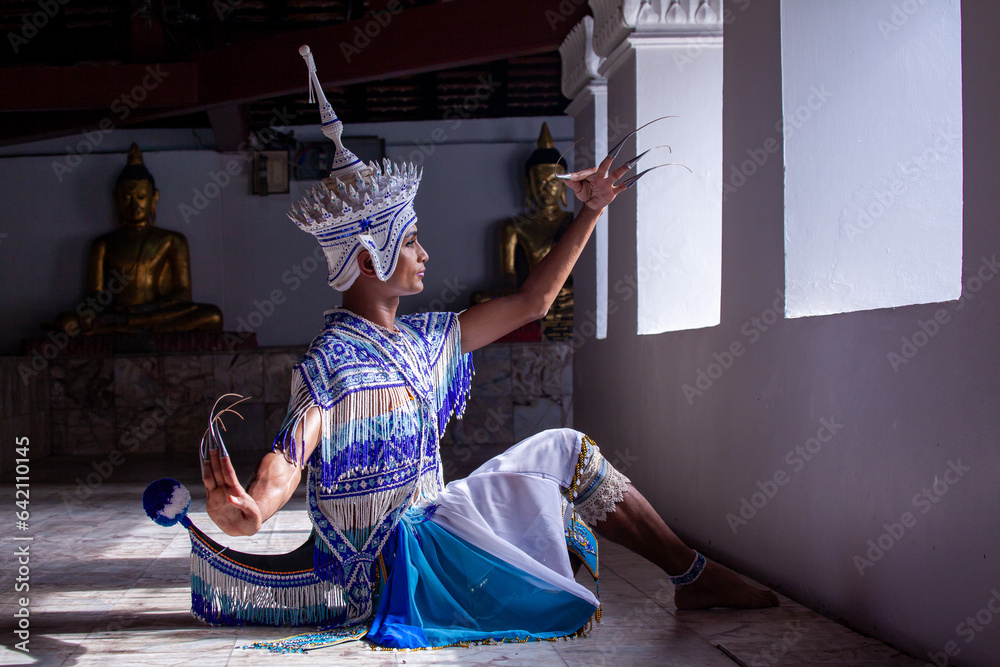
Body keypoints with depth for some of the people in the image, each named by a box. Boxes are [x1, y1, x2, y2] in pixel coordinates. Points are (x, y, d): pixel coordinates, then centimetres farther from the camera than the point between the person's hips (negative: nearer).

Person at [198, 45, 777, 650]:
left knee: (565, 447, 8)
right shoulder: (329, 361, -17)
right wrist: (252, 508, -55)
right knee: (575, 610, -21)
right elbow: (287, 463, -31)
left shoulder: (422, 338, 8)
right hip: (390, 554, -9)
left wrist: (591, 212, 14)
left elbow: (531, 303, 14)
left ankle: (694, 574, 11)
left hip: (432, 519, 9)